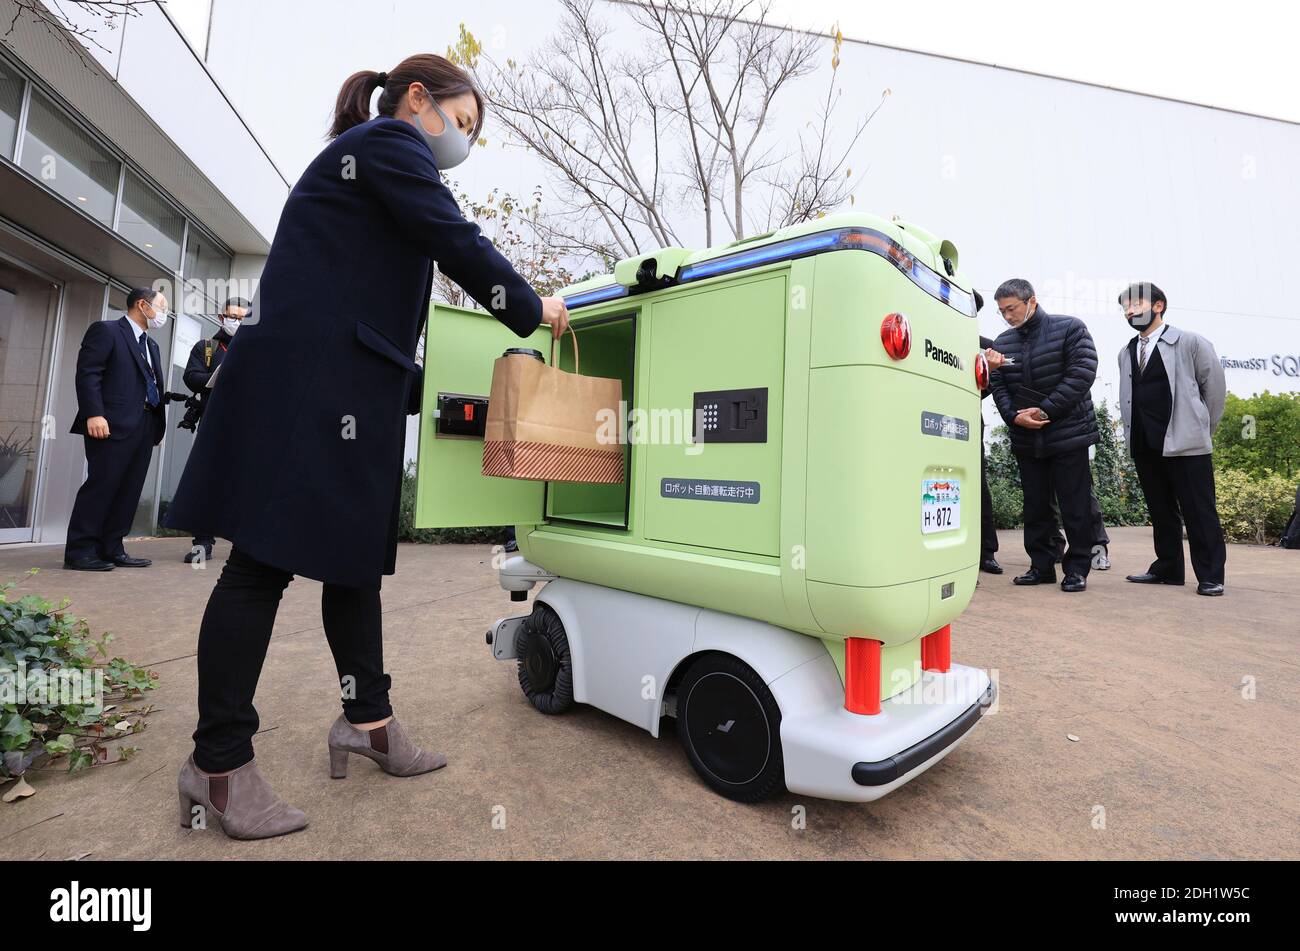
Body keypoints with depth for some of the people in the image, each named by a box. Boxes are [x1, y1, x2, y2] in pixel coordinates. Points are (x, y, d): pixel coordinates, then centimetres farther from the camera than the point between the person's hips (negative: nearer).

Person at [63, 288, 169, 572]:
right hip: (113, 424, -7)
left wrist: (157, 424, 8)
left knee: (128, 492, 6)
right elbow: (87, 373, -9)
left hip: (144, 426, 8)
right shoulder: (106, 330, 1)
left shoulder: (151, 346, 25)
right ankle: (79, 552, -1)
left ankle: (111, 549, 10)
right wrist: (94, 414, -20)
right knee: (100, 486, -7)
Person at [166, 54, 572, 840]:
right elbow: (459, 243, -8)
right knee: (269, 558, -7)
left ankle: (368, 719, 19)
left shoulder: (363, 157, 31)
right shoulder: (390, 141, 0)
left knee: (355, 554, 9)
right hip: (309, 381, -10)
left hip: (339, 382, 10)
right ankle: (220, 761, 5)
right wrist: (534, 309, 6)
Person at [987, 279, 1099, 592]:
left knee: (1074, 506, 1)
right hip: (1026, 439, 4)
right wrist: (1013, 415, -13)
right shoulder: (1002, 342, 8)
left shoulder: (1069, 328, -3)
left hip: (1068, 434, -4)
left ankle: (1077, 569, 13)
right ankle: (1041, 566, 19)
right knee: (1035, 506, 10)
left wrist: (1046, 410, -17)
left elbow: (1082, 373, -11)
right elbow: (998, 385, 5)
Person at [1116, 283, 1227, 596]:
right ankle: (1167, 569, 20)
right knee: (1161, 512, 11)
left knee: (1199, 512, 0)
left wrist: (1201, 429, 6)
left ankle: (1210, 575, 8)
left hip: (1185, 442, -4)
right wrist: (1133, 435, 10)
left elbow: (1215, 386, 3)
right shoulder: (1126, 353, 13)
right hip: (1144, 445, 5)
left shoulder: (1190, 342, -1)